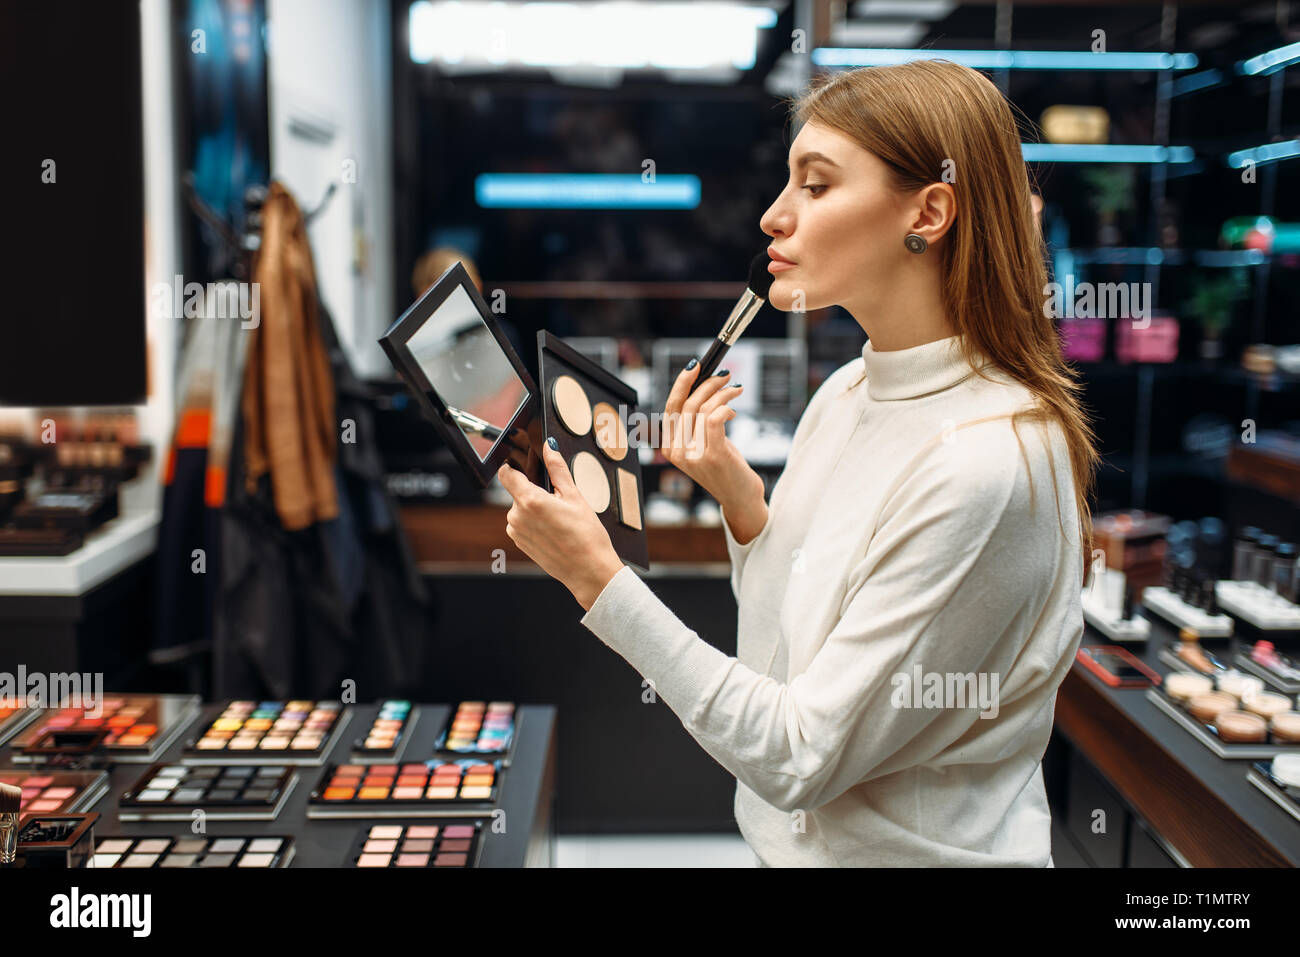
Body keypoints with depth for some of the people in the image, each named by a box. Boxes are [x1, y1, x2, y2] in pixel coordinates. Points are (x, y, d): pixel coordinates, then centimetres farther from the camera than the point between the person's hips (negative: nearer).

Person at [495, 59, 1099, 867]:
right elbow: (779, 654, 6)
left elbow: (804, 758, -21)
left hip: (916, 852, -6)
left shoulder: (985, 460, -23)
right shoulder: (845, 393, 0)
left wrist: (598, 579, -22)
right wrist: (742, 504, -9)